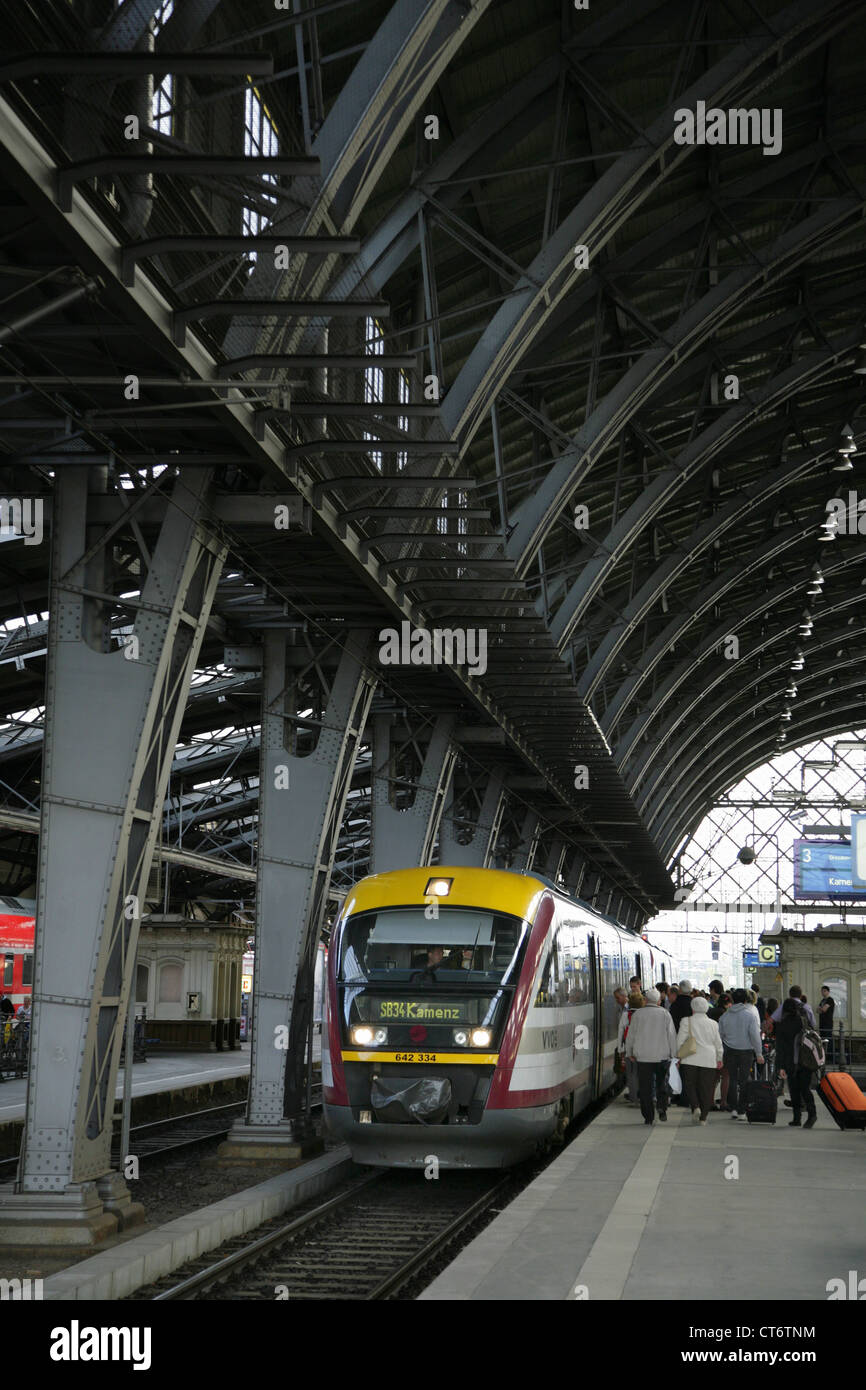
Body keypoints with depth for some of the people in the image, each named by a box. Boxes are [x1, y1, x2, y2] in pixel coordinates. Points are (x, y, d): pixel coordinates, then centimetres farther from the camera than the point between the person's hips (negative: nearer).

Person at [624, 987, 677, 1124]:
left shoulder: (637, 1014, 0)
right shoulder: (665, 1014, 0)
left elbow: (631, 1035, 4)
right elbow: (672, 1035, -2)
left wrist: (629, 1053, 16)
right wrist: (674, 1053, 5)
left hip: (643, 1056, -1)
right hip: (662, 1055, 1)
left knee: (645, 1088, 4)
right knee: (662, 1083, 16)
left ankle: (648, 1117, 2)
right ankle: (662, 1108, -4)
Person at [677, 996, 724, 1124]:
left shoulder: (687, 1022, -2)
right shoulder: (713, 1024, 7)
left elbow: (680, 1041, -3)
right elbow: (718, 1043, 11)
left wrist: (679, 1056, 8)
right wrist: (719, 1060, 21)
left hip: (690, 1060, -2)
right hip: (709, 1061, 2)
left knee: (689, 1085, 8)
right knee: (706, 1088, 6)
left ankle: (695, 1106, -15)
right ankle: (703, 1117, 5)